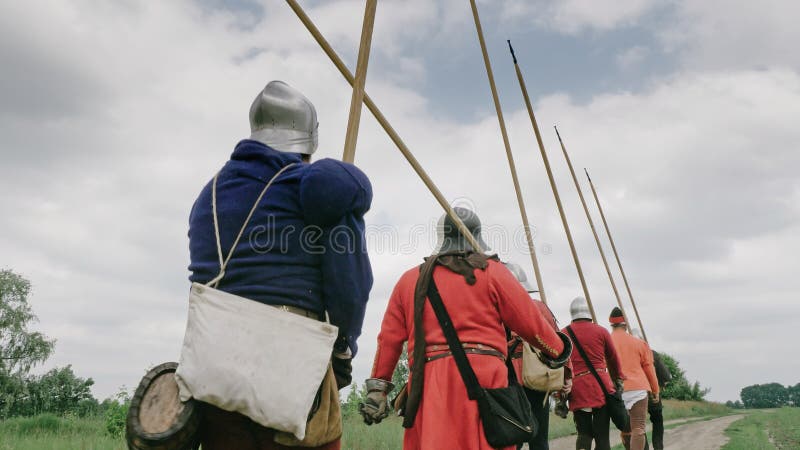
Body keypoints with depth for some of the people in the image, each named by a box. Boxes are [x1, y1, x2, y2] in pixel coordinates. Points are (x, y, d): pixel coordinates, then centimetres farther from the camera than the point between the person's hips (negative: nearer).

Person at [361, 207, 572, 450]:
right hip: (483, 378, -2)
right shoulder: (492, 271, 5)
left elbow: (389, 338, 11)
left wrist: (377, 389, 15)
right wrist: (558, 349, 22)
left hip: (427, 385, 3)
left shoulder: (411, 279, 14)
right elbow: (530, 323, 5)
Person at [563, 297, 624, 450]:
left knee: (584, 433, 11)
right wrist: (618, 380, 30)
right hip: (601, 386, -1)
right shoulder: (601, 331, 5)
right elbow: (613, 360, 14)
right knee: (602, 434, 4)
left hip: (577, 388, 1)